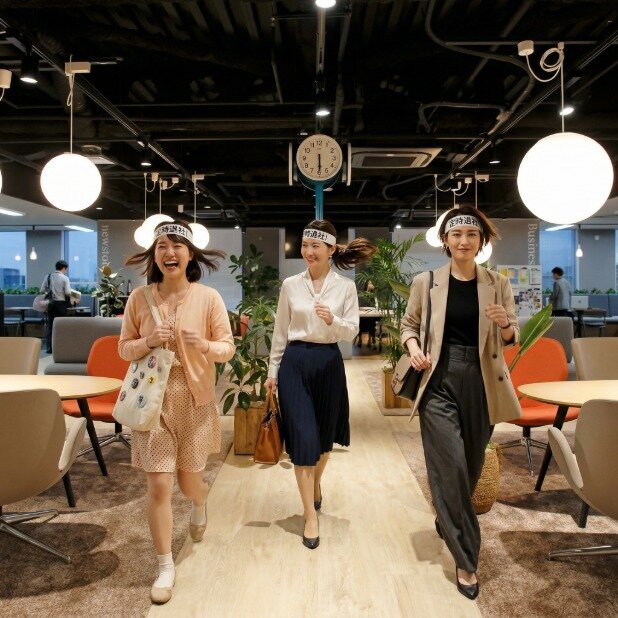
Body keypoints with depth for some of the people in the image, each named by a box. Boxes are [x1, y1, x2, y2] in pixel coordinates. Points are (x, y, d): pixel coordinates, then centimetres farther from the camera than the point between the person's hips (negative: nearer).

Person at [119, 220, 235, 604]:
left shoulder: (209, 297, -8)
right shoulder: (139, 297, -4)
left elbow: (228, 349, -5)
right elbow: (124, 349, 3)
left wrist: (204, 345, -26)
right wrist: (147, 342, -18)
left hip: (195, 401, 0)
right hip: (153, 400, 1)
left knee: (189, 480, 16)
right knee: (159, 486, 0)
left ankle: (201, 504, 54)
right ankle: (166, 567, 19)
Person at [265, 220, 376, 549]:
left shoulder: (345, 286, -1)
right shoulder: (290, 285, 2)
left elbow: (352, 332, -2)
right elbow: (280, 331, 7)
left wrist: (333, 320, -23)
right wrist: (273, 371, 9)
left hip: (329, 363, 1)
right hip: (295, 362, 0)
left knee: (324, 435, 15)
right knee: (302, 437, -4)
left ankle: (315, 486, 44)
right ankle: (311, 515, 5)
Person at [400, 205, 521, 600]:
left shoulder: (497, 285, 2)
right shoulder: (426, 282, -1)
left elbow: (513, 338, 6)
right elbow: (409, 324, 10)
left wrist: (505, 323, -16)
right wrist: (412, 346, -11)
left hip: (481, 384, 3)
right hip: (440, 381, -2)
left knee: (471, 466, 16)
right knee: (450, 467, -5)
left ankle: (449, 522, 46)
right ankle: (466, 560, 10)